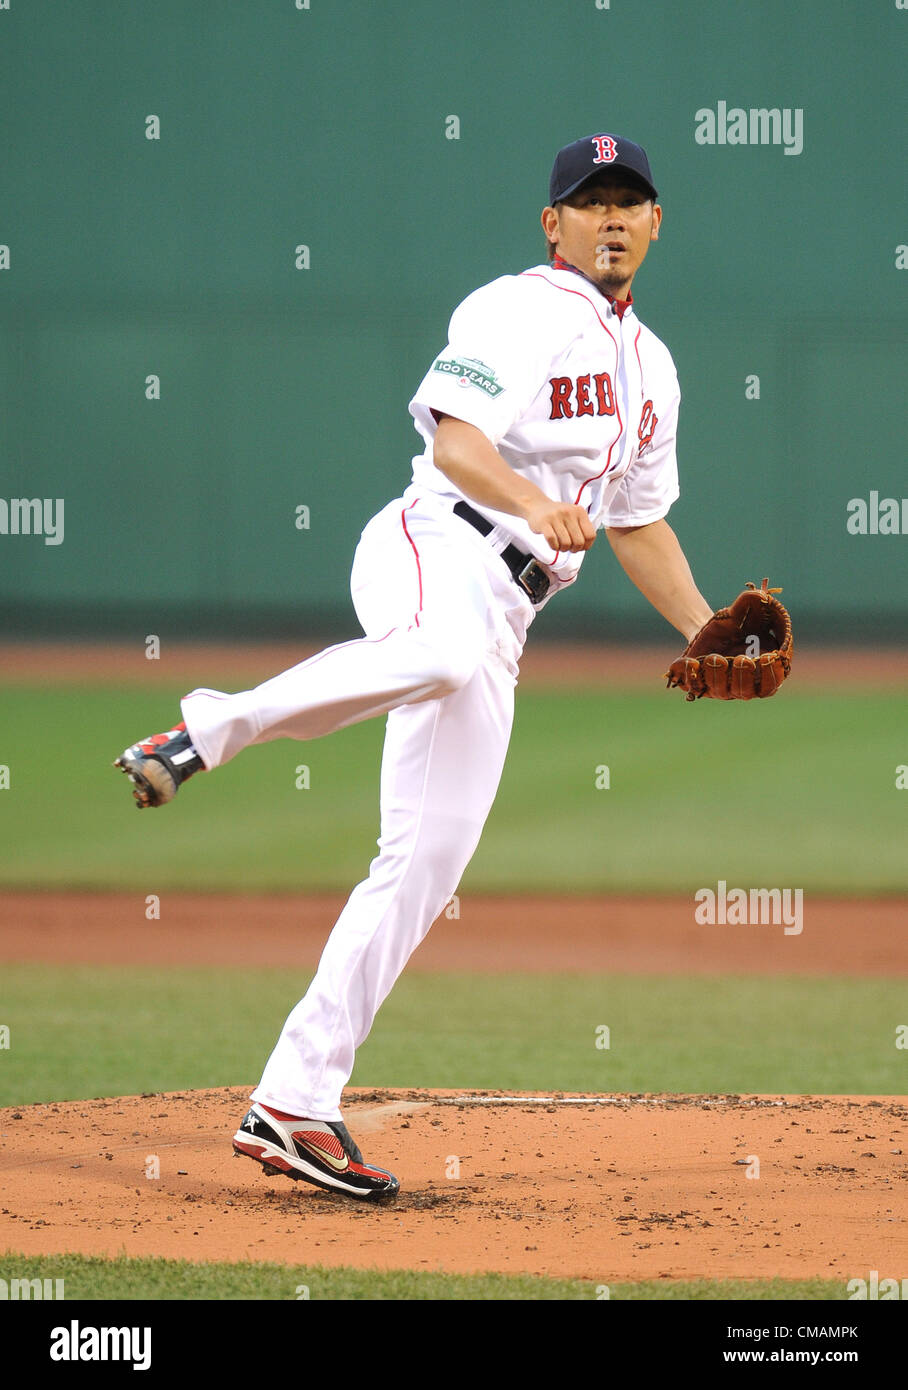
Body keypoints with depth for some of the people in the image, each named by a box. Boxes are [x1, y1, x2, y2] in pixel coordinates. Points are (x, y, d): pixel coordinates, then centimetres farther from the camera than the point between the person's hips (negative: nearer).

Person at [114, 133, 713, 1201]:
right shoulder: (513, 313, -4)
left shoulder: (649, 366, 24)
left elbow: (638, 523, 32)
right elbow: (456, 438, -20)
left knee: (427, 862, -1)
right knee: (446, 652, -45)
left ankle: (293, 1103, -1)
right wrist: (530, 500, -39)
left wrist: (709, 637, 21)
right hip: (436, 552, -8)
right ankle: (211, 728, -28)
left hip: (502, 615, 8)